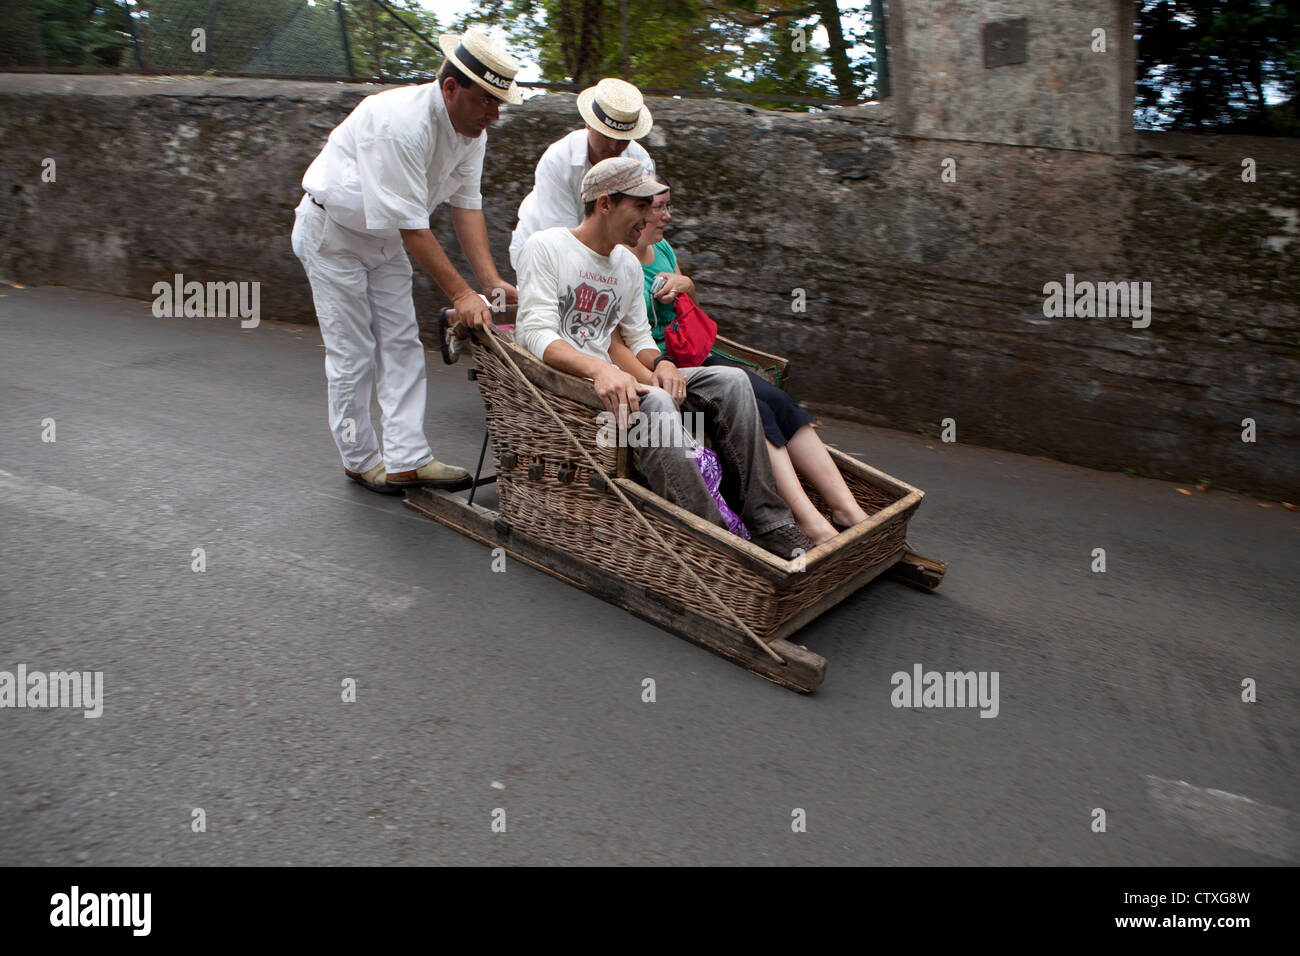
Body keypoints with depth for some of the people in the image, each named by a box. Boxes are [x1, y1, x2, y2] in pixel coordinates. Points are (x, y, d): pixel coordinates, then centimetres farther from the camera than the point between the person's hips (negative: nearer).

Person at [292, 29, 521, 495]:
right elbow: (410, 224, -34)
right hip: (333, 231, -8)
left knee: (401, 344, 2)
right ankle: (360, 459, 14)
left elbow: (466, 204, -9)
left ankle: (406, 458, 5)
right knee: (352, 351, -2)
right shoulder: (399, 123, -34)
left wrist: (491, 280, -19)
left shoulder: (471, 128, -9)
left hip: (385, 237, 8)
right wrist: (460, 292, -32)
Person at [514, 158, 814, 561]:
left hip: (609, 378, 7)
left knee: (731, 381, -10)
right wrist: (599, 369, -35)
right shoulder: (545, 247, -4)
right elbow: (538, 334, -17)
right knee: (654, 403, -37)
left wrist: (660, 363, -8)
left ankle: (769, 524, -15)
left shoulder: (628, 264, 17)